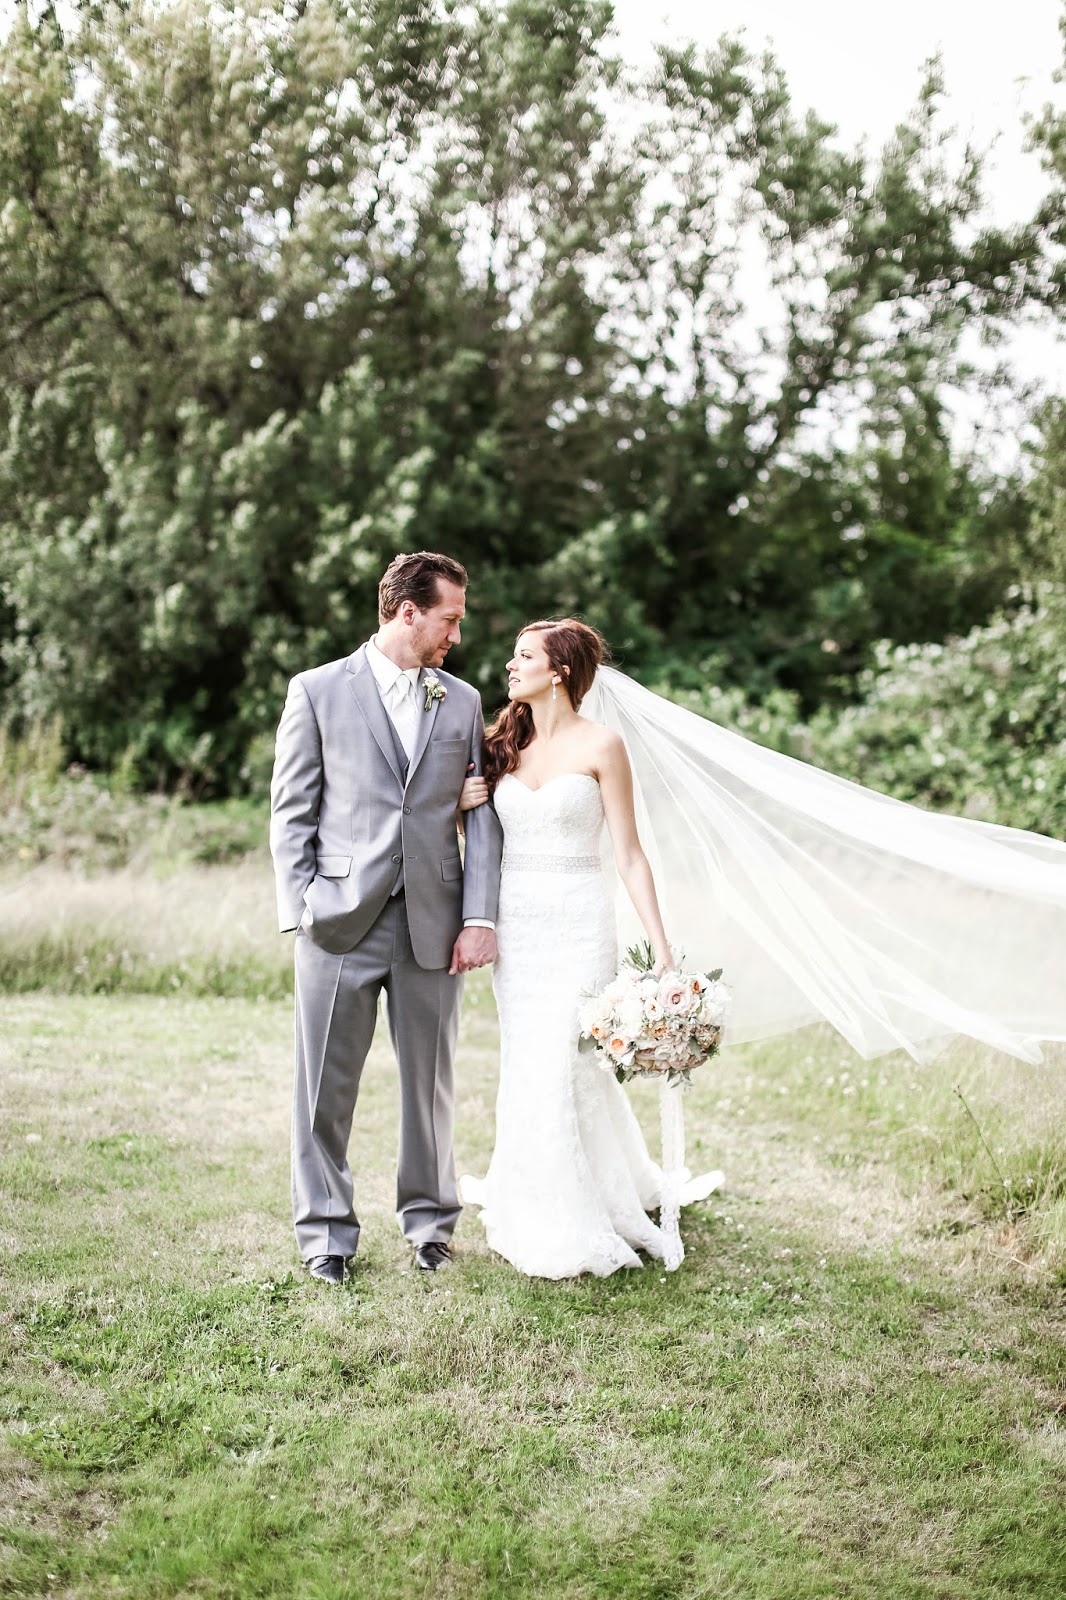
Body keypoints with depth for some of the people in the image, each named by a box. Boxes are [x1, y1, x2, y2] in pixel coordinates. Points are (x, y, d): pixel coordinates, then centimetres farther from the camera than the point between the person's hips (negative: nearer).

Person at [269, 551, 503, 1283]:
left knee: (430, 1079, 10)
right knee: (326, 1084, 4)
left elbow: (483, 817, 7)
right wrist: (301, 912, -6)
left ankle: (429, 1218, 26)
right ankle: (327, 1229, 18)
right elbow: (292, 813, 2)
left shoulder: (464, 701, 11)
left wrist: (480, 917, -2)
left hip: (433, 922, 2)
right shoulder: (318, 692, 3)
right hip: (341, 920, -2)